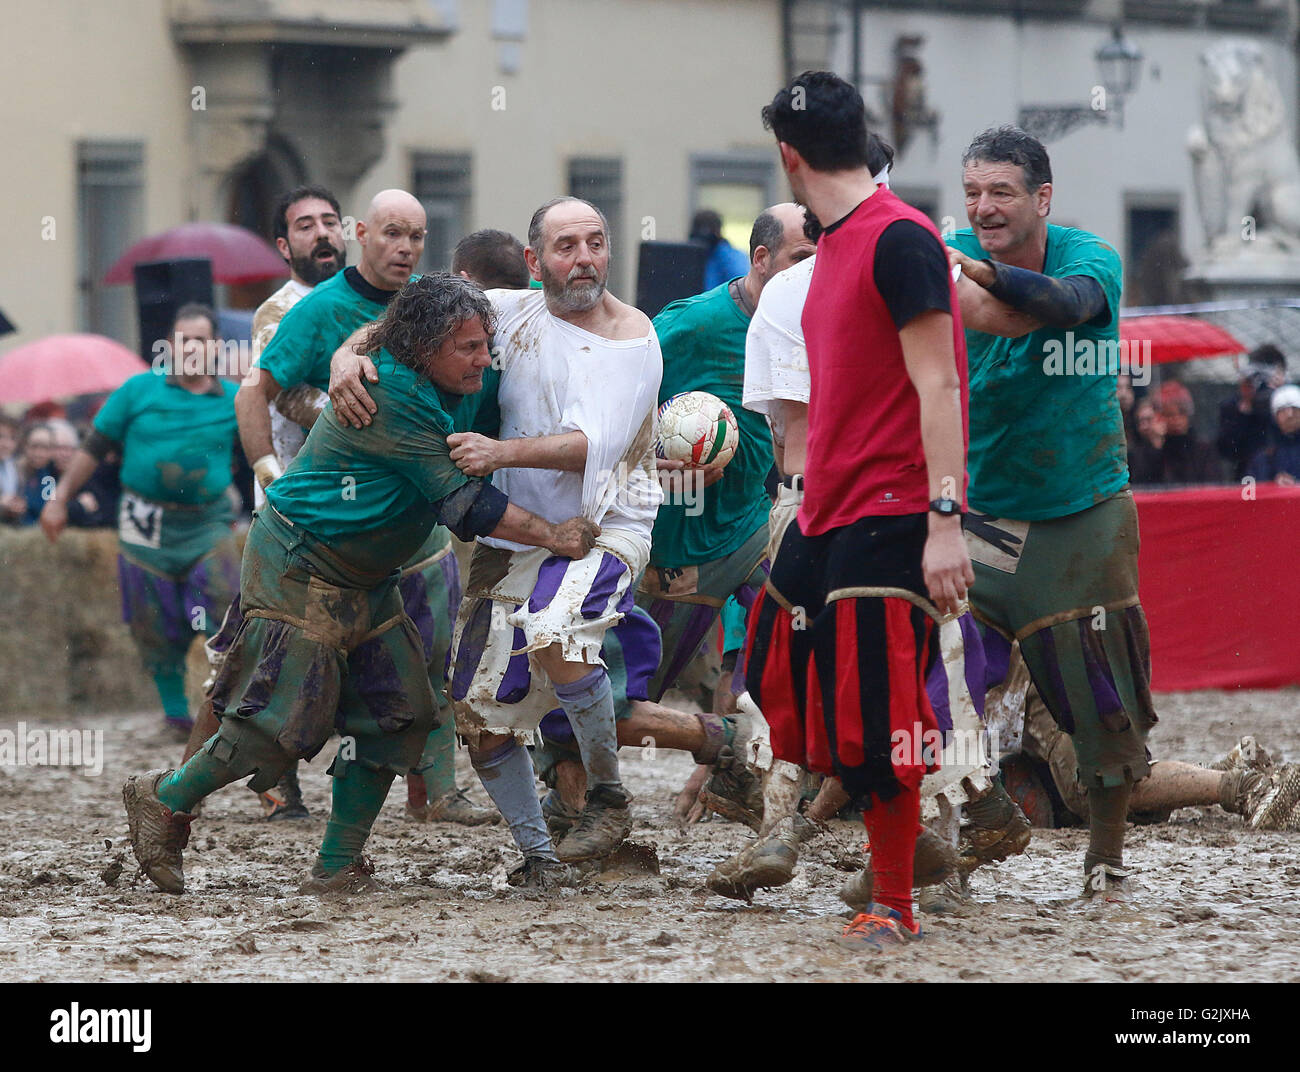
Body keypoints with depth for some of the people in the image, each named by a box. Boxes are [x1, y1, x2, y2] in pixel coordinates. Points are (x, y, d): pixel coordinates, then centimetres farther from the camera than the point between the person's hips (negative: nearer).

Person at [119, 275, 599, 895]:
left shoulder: (430, 390, 4)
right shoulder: (391, 399, -25)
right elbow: (461, 503, -25)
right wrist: (552, 536, -21)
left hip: (361, 581, 10)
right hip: (298, 567, -10)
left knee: (397, 714, 2)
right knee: (289, 720, -12)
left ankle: (338, 868, 6)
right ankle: (165, 799, 8)